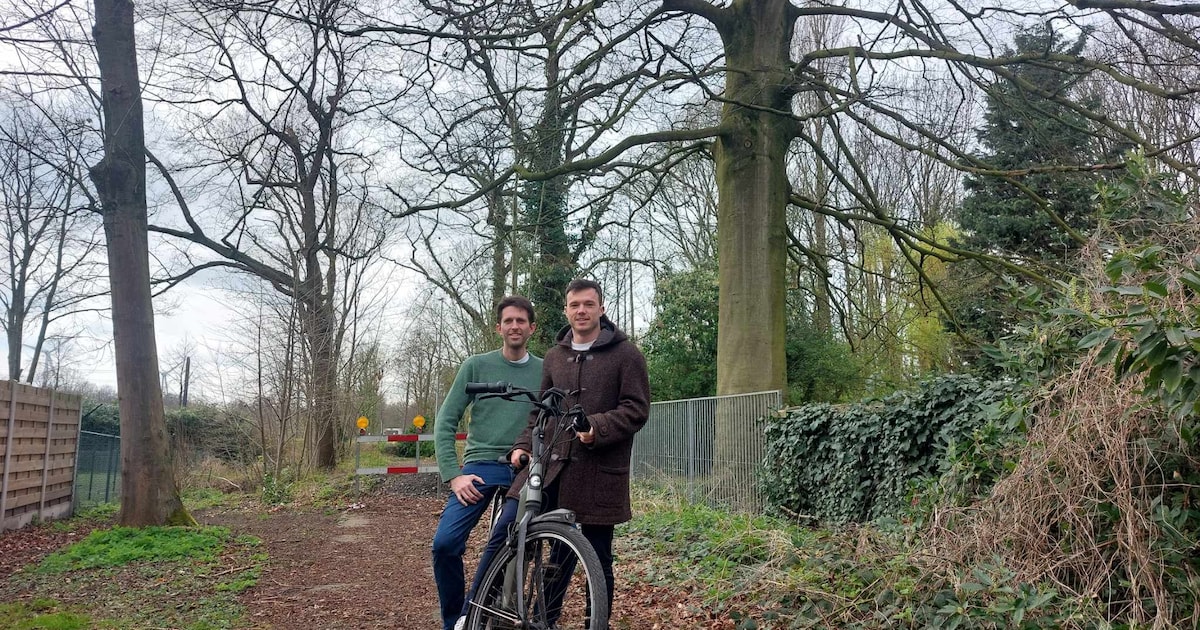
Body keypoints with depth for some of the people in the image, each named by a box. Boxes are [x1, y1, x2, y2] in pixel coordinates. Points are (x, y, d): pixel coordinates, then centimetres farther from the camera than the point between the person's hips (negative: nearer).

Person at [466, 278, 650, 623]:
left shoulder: (626, 354, 1)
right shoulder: (554, 356, 15)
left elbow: (637, 409, -5)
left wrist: (597, 428, -19)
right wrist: (523, 445, 6)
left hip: (598, 471, -3)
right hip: (549, 463, 3)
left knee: (598, 560, 6)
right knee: (504, 530, -9)